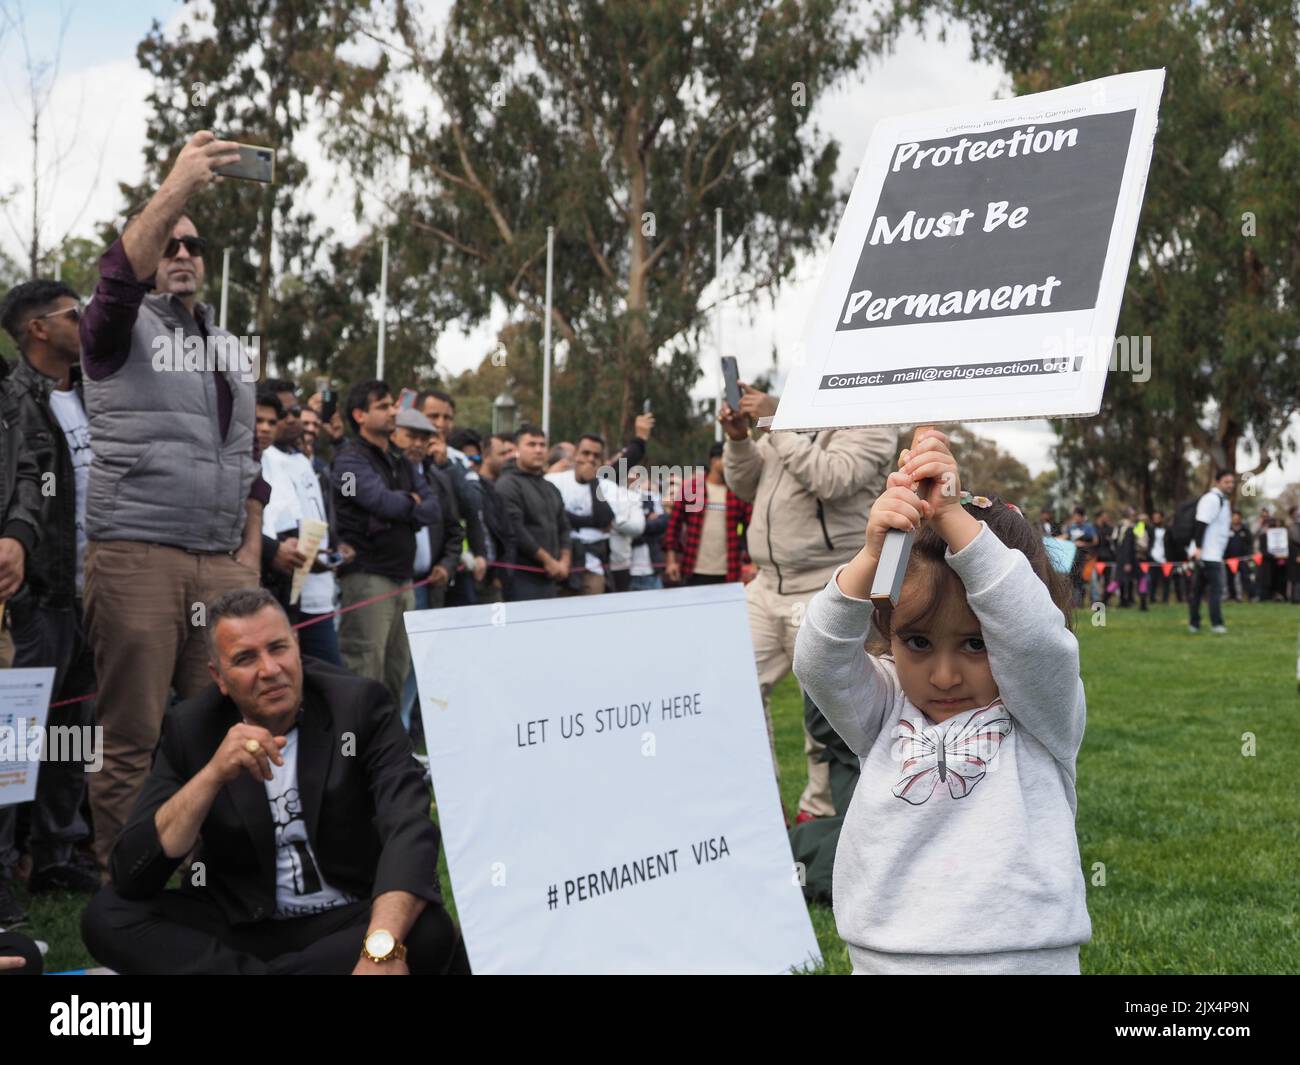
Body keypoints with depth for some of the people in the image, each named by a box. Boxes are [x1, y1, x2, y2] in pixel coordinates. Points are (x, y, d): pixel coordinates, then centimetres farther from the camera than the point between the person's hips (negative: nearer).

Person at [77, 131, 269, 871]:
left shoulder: (235, 351, 22)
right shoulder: (123, 331, 6)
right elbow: (118, 278, -18)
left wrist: (251, 552, 13)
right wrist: (176, 190, -31)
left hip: (222, 563, 5)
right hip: (136, 555, -5)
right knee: (133, 739, -3)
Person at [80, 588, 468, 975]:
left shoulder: (357, 705, -11)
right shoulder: (191, 728, -5)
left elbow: (411, 827, -25)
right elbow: (130, 875, -14)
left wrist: (382, 947, -43)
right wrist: (213, 774, -29)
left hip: (349, 922, -1)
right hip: (241, 923, 2)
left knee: (430, 934, -33)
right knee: (106, 914, -20)